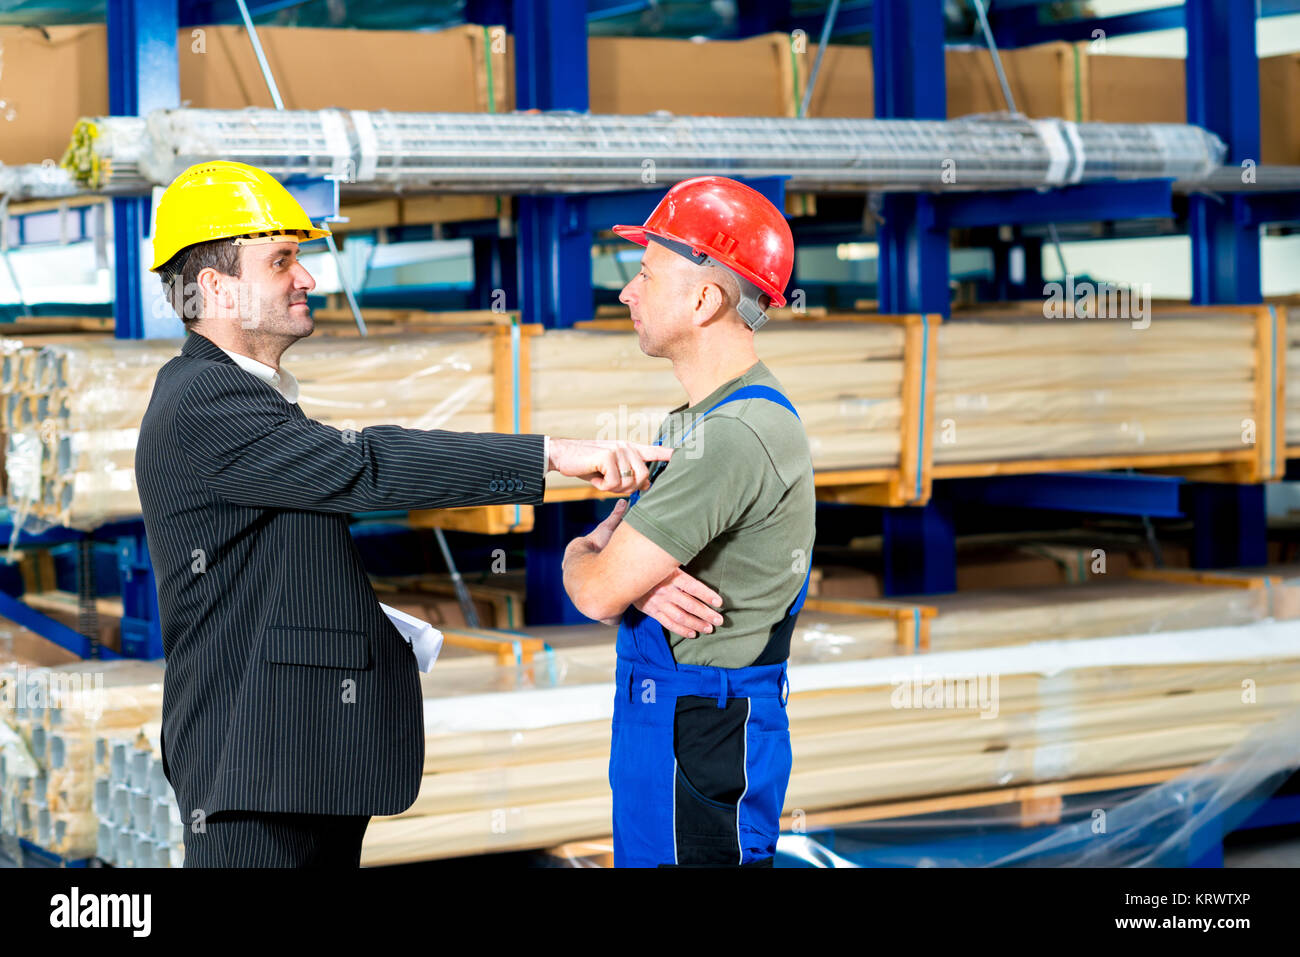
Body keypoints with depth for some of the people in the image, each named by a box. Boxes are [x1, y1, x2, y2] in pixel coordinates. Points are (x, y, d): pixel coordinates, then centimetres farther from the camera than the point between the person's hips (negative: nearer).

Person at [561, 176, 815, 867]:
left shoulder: (737, 435, -22)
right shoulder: (700, 419, 13)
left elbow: (596, 593, -21)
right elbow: (599, 547, 12)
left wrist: (582, 558, 3)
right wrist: (641, 582, -12)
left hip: (699, 741, -10)